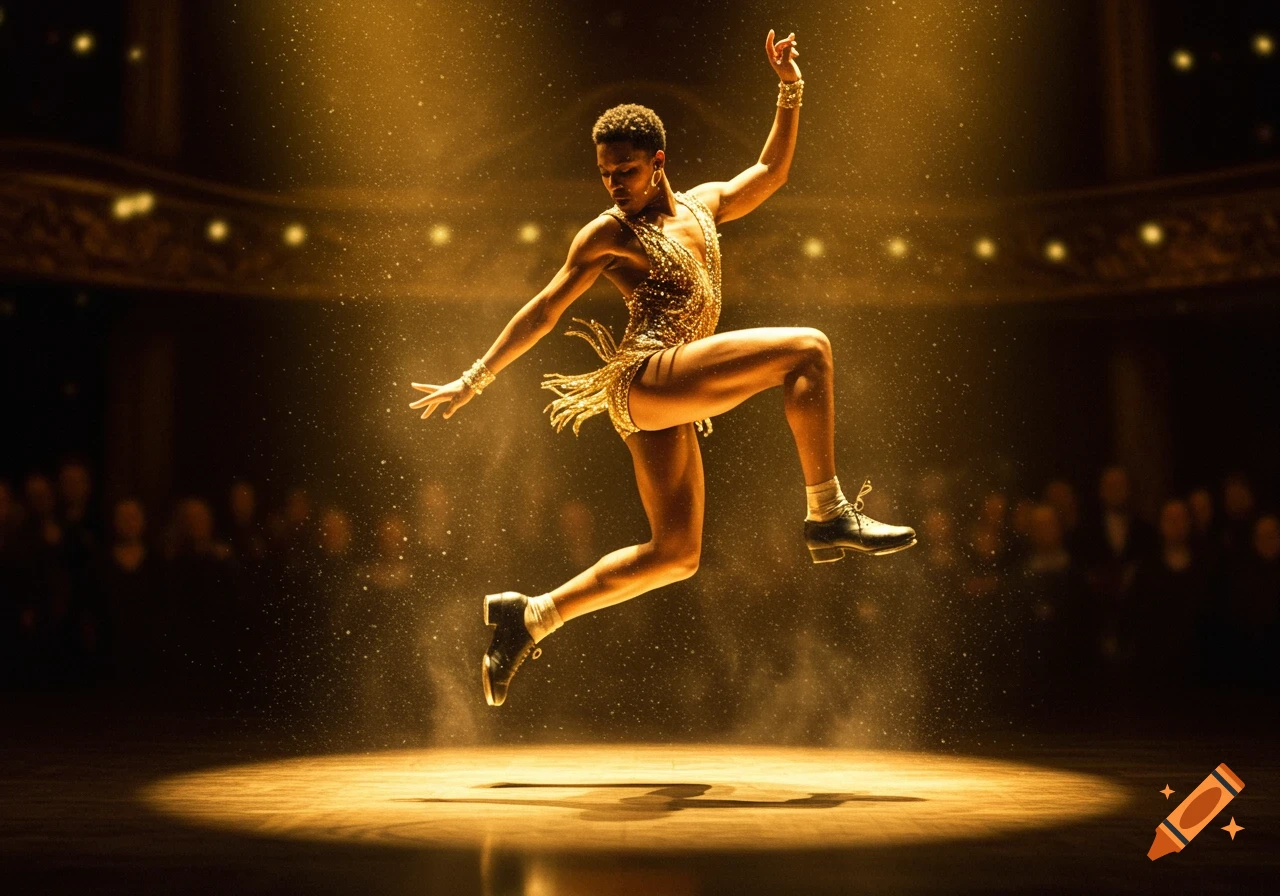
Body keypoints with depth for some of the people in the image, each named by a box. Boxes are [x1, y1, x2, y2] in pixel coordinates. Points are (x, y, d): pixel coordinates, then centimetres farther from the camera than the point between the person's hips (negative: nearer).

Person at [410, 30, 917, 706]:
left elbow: (770, 173, 29)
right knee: (807, 348, -20)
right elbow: (544, 311, 5)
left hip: (670, 406, 8)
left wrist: (790, 92, 20)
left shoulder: (703, 206, 19)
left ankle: (528, 615, 13)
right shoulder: (608, 234, 3)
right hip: (646, 379, -8)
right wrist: (475, 379, 5)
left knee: (675, 555, 9)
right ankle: (829, 516, -20)